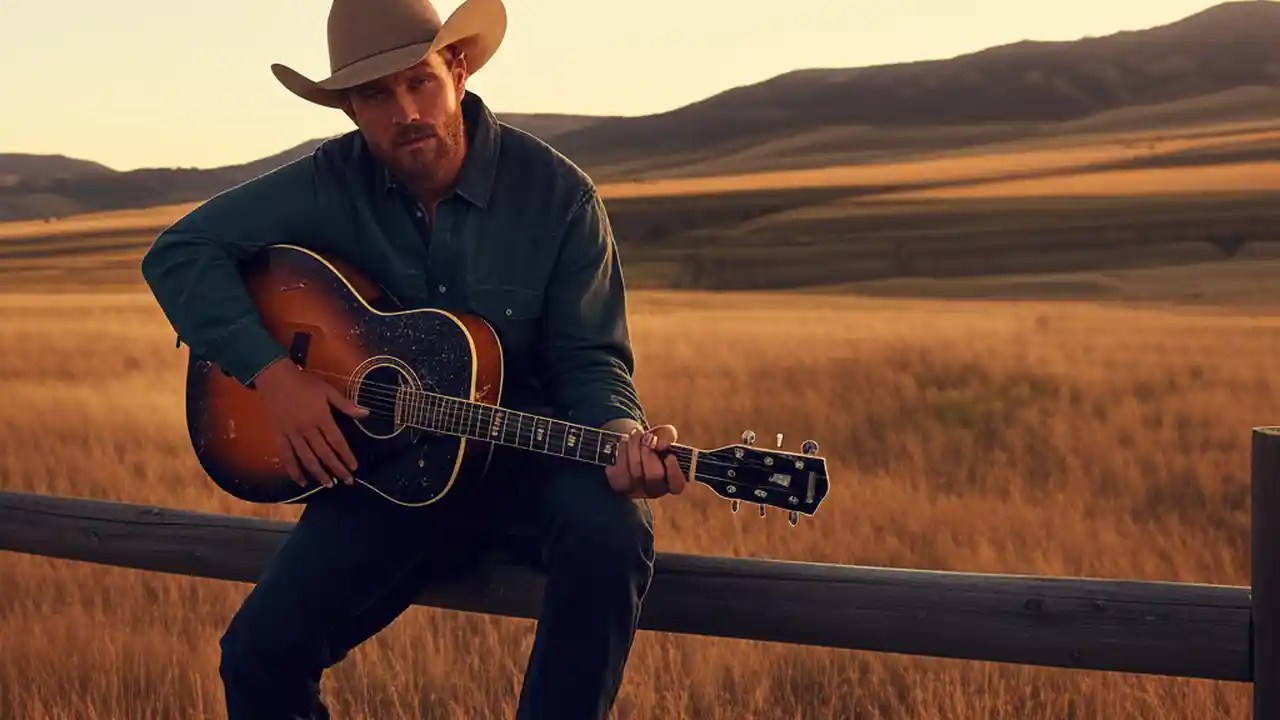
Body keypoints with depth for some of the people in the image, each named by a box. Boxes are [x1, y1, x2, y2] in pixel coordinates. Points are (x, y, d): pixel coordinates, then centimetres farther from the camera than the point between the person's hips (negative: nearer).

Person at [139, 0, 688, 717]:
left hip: (531, 450, -1)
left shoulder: (557, 193, -9)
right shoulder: (332, 184, -6)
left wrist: (625, 436, -28)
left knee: (610, 535, -35)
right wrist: (272, 370, -15)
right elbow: (180, 252, -3)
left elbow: (589, 359, -6)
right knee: (262, 652, -16)